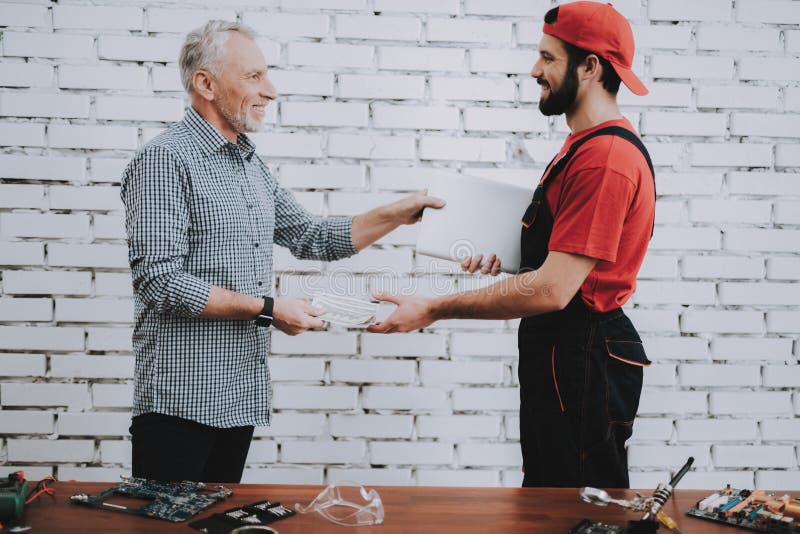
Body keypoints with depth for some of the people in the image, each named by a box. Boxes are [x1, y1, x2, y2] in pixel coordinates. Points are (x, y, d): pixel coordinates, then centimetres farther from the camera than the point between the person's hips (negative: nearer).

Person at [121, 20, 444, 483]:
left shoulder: (250, 164, 15)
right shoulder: (165, 161, -12)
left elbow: (311, 237, 21)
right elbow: (162, 281, -20)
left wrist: (397, 215, 11)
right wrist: (268, 309, -17)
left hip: (240, 399, 8)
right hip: (181, 403, -8)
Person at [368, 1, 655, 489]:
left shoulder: (606, 156, -21)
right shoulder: (586, 145, 15)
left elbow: (552, 290, -26)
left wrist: (432, 310, -21)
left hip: (583, 361, -11)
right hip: (557, 352, 11)